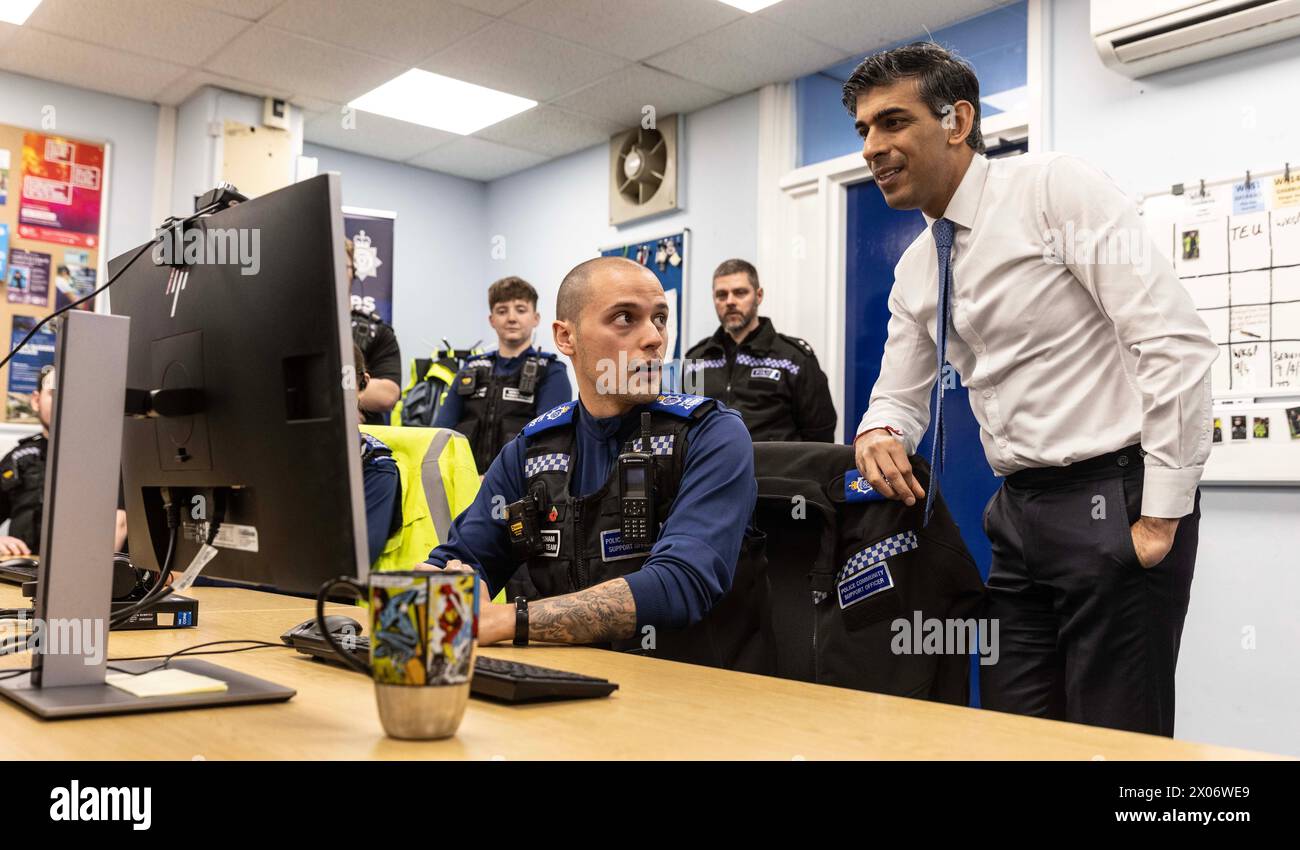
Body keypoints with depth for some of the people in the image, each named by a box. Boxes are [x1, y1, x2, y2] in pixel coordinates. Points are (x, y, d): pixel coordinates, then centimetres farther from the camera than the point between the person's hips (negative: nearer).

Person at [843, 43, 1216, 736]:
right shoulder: (914, 270, 11)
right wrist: (878, 434, -8)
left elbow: (1177, 341, -17)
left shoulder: (1055, 187, -11)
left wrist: (1162, 516, -18)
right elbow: (901, 393, 17)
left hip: (1115, 502, -7)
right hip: (1018, 512, 7)